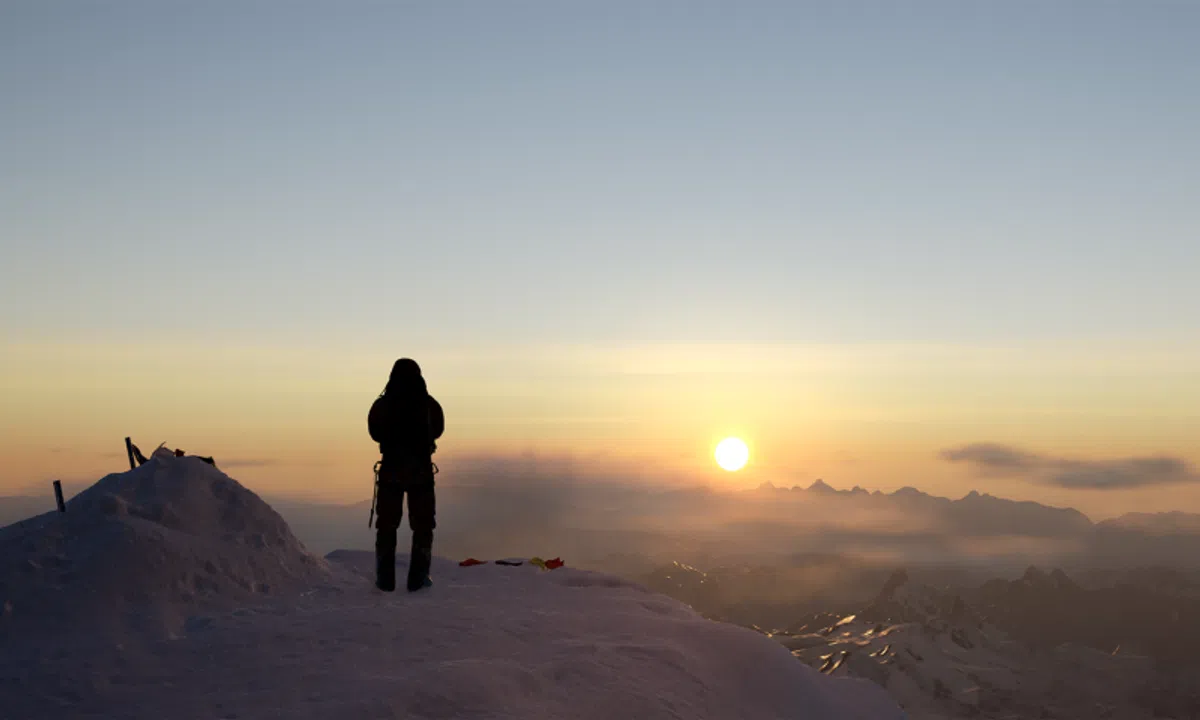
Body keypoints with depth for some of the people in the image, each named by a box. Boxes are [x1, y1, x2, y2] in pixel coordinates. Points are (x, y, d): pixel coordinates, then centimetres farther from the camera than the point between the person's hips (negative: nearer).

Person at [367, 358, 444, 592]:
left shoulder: (382, 404, -6)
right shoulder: (429, 405, -8)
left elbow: (375, 433, 7)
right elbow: (437, 430, 9)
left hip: (391, 470, 1)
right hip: (421, 471, -1)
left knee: (387, 525, 13)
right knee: (423, 526, 11)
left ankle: (385, 579, 10)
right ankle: (418, 579, 5)